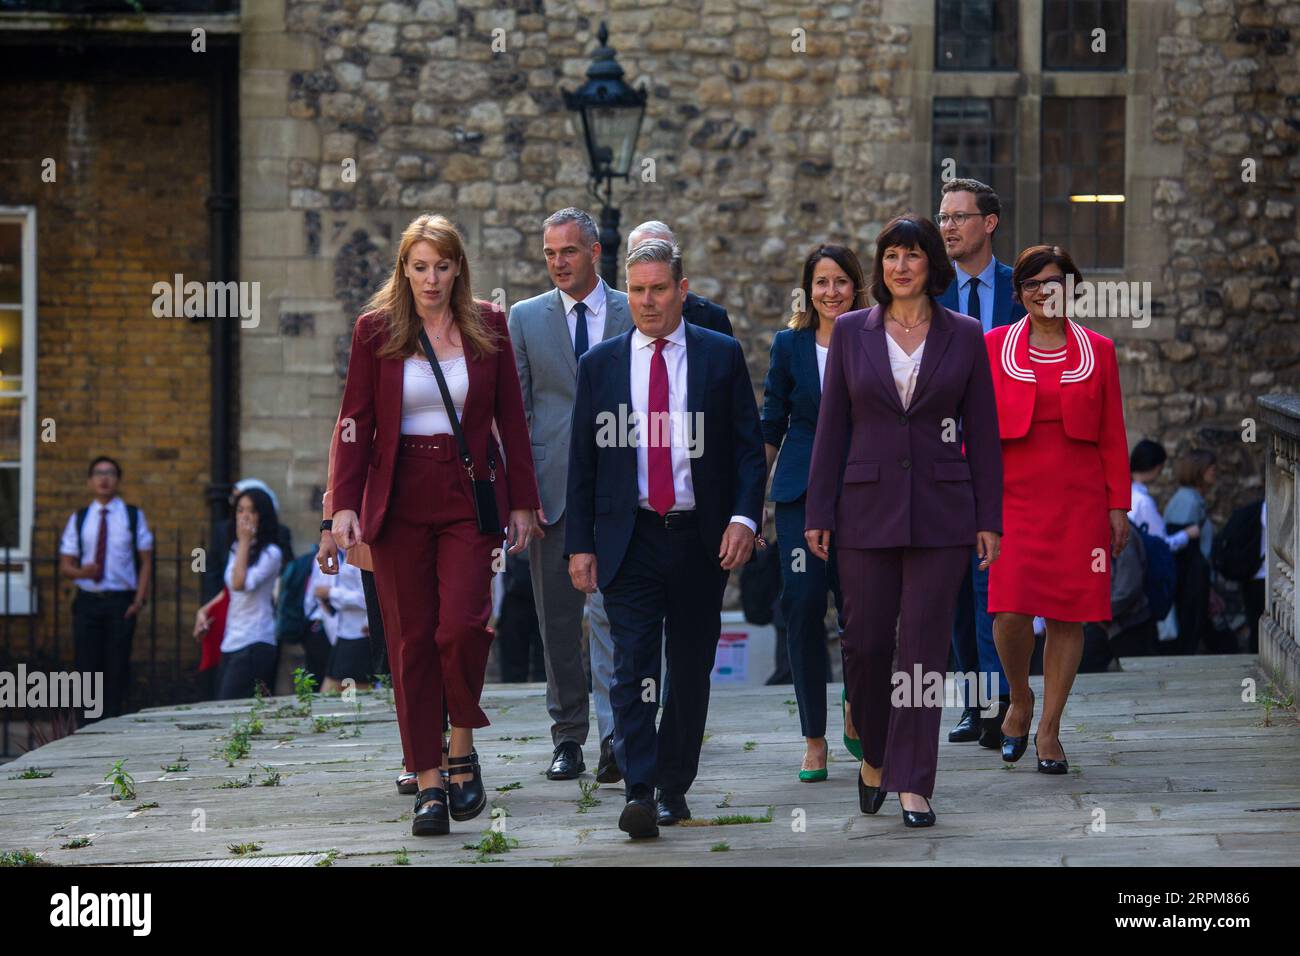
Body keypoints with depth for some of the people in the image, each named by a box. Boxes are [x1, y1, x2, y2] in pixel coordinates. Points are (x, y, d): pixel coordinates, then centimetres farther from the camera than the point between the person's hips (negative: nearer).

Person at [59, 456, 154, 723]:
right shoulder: (78, 519, 11)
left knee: (117, 668, -4)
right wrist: (80, 571, -14)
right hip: (87, 601, 1)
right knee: (87, 667, -2)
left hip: (121, 601, -1)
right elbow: (65, 565, 9)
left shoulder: (133, 516, 7)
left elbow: (146, 562, 6)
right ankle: (89, 729, 3)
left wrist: (140, 600, -7)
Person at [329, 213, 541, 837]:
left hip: (469, 495, 0)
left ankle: (462, 748, 9)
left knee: (462, 626, -14)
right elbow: (356, 422, 2)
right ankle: (428, 780, 5)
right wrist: (344, 504, -7)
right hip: (399, 499, 0)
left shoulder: (487, 327, 5)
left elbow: (511, 417, 9)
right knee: (410, 638, 0)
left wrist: (521, 501, 6)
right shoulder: (375, 330, 2)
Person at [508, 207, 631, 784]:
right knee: (557, 617, 6)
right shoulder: (525, 318, 9)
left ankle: (613, 734, -14)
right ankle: (568, 736, 14)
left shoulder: (634, 315, 6)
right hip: (551, 484, 2)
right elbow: (514, 408, 8)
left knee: (611, 607, -12)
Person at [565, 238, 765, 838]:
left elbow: (748, 446, 3)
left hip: (701, 538, 0)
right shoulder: (600, 365, 6)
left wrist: (744, 518, -10)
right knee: (633, 667, -10)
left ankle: (674, 788, 19)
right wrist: (579, 543, 2)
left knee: (690, 669, 7)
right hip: (629, 538, 0)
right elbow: (583, 460, 7)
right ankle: (640, 793, -15)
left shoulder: (722, 356, 4)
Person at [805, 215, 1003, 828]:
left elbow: (982, 432, 4)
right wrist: (818, 513, 0)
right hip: (867, 508, 1)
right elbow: (832, 427, 5)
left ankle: (913, 784, 1)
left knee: (925, 646, -3)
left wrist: (988, 518, -1)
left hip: (941, 511, -1)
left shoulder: (964, 336, 4)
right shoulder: (851, 333, 5)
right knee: (866, 642, 3)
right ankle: (874, 755, 27)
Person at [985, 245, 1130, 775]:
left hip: (1080, 501, 1)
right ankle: (1020, 699, 16)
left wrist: (1118, 506, 3)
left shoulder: (1097, 350, 7)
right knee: (1011, 611, -12)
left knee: (1069, 615, -1)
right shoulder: (995, 347, 6)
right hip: (1016, 496, -1)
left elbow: (1112, 436, 8)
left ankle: (1049, 728, 10)